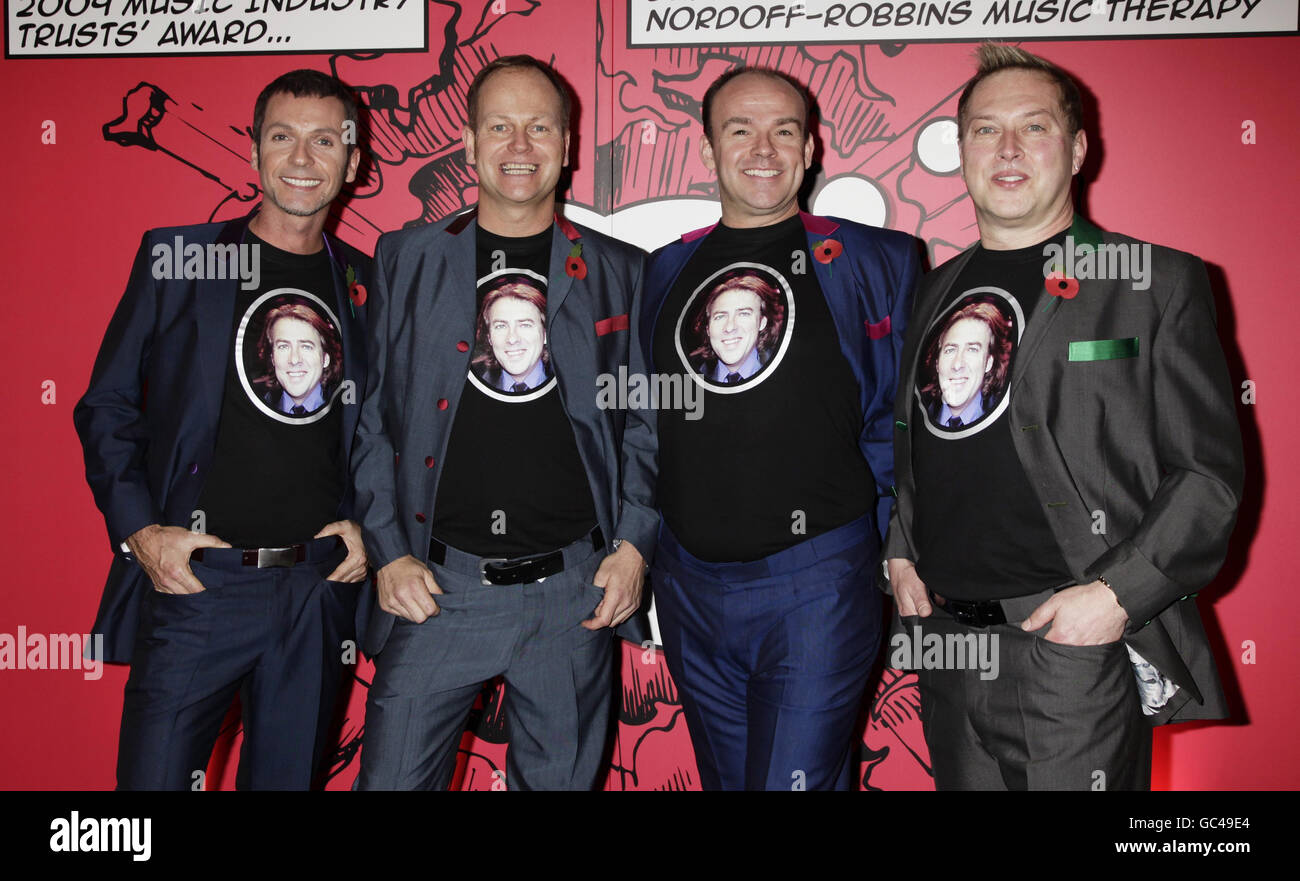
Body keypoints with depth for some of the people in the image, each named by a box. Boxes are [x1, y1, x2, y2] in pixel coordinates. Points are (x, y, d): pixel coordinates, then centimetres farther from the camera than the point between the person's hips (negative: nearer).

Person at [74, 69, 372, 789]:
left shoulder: (368, 284, 9)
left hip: (319, 590, 2)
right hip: (194, 581, -2)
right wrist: (139, 529, -6)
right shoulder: (175, 256, 3)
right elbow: (106, 406, 4)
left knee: (289, 776, 13)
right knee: (154, 776, 0)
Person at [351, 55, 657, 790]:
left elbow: (646, 422, 8)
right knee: (392, 777, 4)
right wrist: (389, 553, -2)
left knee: (560, 778, 13)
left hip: (573, 592, 1)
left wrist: (634, 544, -3)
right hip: (437, 586, 0)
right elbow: (370, 419, 6)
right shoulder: (406, 259, 6)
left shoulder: (620, 271, 7)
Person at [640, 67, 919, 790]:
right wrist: (639, 546, 11)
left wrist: (876, 545, -4)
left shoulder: (877, 262, -1)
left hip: (815, 586, -4)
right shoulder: (668, 270, 9)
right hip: (689, 584, 5)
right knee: (725, 778, 19)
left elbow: (899, 422, 2)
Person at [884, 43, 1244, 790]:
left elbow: (1209, 471, -5)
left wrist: (1119, 595, -15)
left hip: (1082, 646, -4)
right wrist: (900, 555, 6)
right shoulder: (937, 291, 13)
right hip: (946, 636, 5)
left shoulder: (1157, 282, -2)